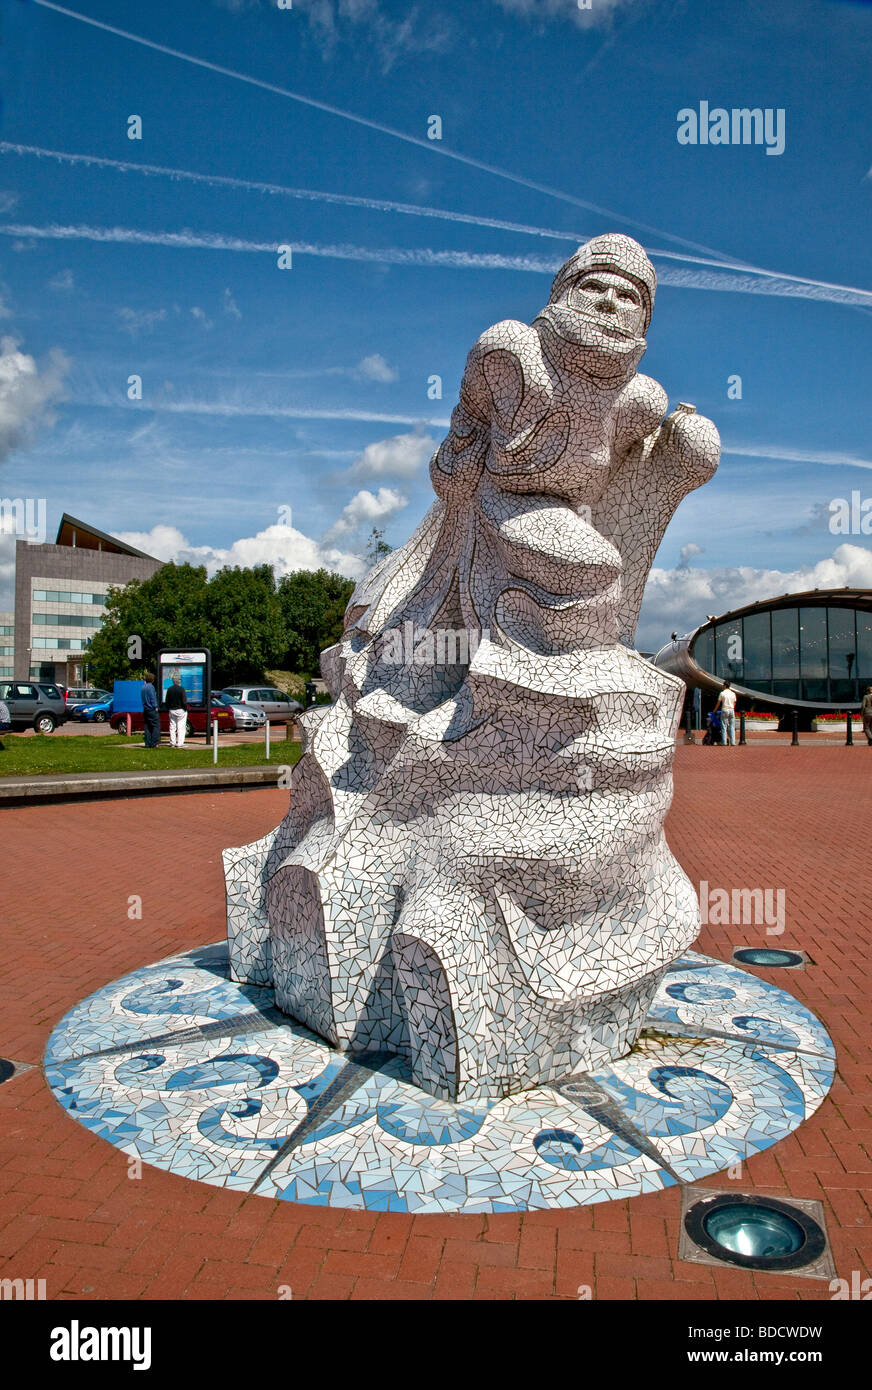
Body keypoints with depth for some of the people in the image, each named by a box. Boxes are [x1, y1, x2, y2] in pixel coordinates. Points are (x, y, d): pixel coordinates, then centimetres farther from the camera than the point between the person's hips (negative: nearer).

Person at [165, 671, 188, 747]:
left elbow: (167, 702, 8)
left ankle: (173, 743, 13)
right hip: (180, 710, -5)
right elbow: (184, 701, -15)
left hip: (172, 710, 5)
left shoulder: (169, 689, 3)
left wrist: (169, 709, 17)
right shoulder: (181, 689, -13)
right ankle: (179, 743, -5)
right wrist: (185, 709, -2)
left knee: (172, 727, 10)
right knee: (181, 727, -1)